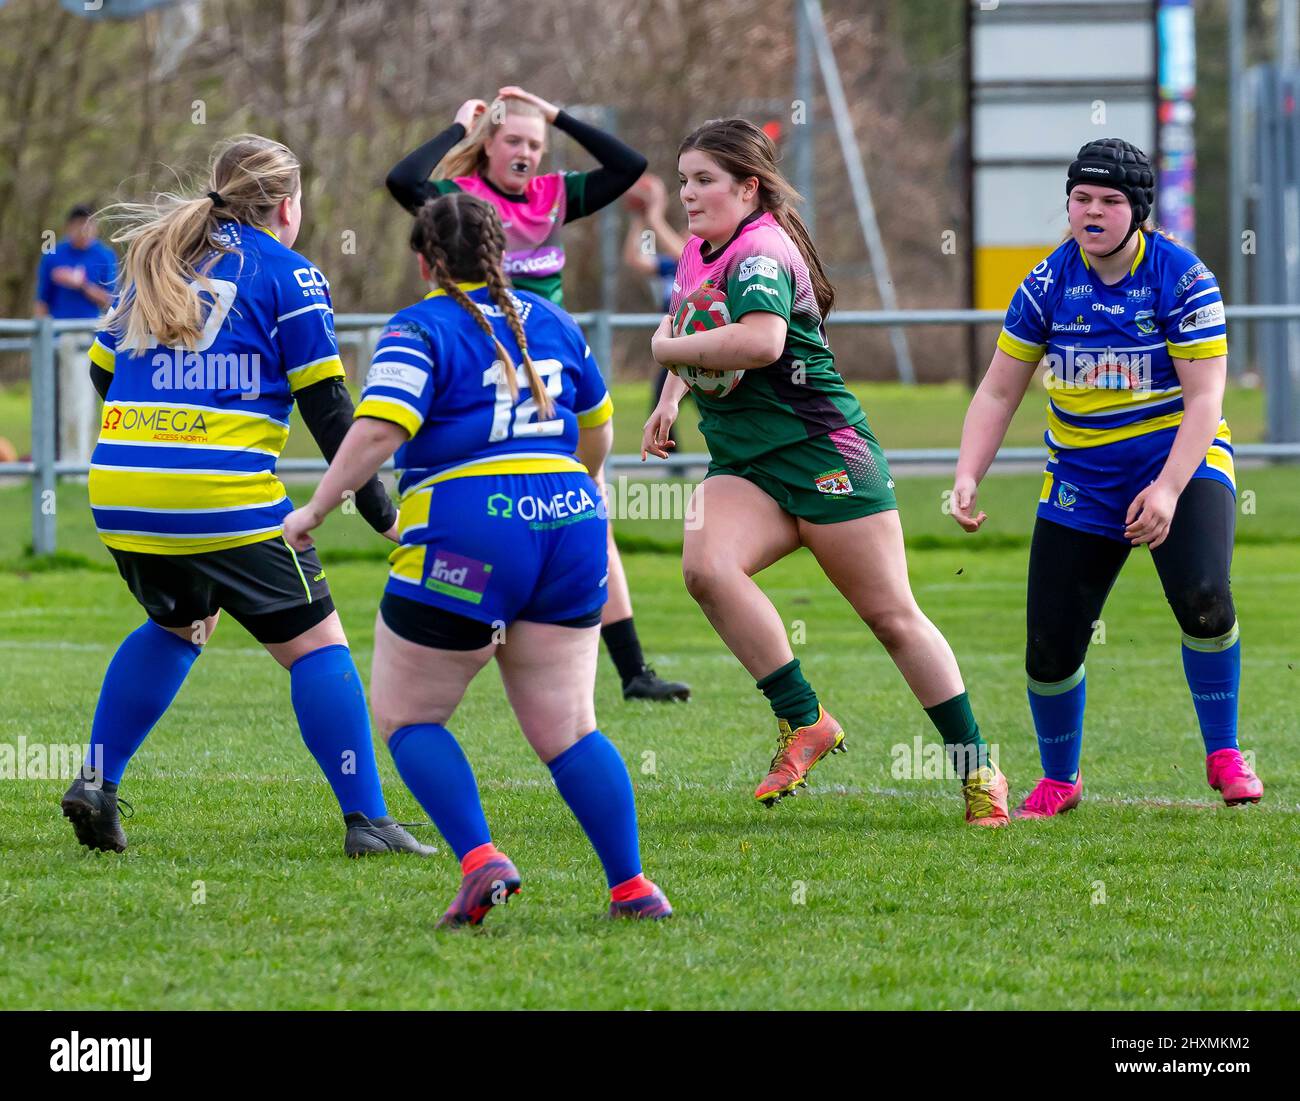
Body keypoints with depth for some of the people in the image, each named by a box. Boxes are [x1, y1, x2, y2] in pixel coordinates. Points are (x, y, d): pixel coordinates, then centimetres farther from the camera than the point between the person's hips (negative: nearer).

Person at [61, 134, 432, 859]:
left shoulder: (156, 263, 19)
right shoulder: (288, 274, 1)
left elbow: (102, 371, 23)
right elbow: (328, 407, -3)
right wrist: (381, 512, 3)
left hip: (120, 498, 6)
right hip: (225, 500, -6)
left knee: (175, 626, 29)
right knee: (317, 643, 4)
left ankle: (98, 780, 18)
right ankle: (366, 820, -2)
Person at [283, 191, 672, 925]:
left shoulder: (420, 330, -3)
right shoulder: (550, 322, 16)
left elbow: (379, 430, -18)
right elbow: (597, 430, 26)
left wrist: (316, 510, -10)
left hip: (466, 541, -6)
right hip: (570, 526, 6)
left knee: (404, 716, 8)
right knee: (566, 728, 8)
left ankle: (481, 859, -8)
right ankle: (631, 886, 0)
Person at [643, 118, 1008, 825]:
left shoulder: (761, 252, -16)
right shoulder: (698, 254, 12)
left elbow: (761, 340, -37)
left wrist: (668, 349, -21)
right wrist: (670, 398, 21)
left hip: (822, 453, -7)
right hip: (742, 466, 7)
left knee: (893, 617, -1)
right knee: (706, 564, -24)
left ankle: (976, 766, 12)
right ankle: (804, 723, -16)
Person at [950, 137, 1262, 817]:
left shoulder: (1181, 278, -11)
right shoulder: (1050, 284, -2)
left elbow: (1204, 397, -15)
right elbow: (998, 391, 5)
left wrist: (1168, 489, -27)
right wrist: (967, 476, -9)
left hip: (1180, 461, -3)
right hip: (1081, 478, 3)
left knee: (1203, 601, -29)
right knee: (1050, 650, -2)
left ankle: (1224, 757, -10)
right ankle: (1058, 781, 24)